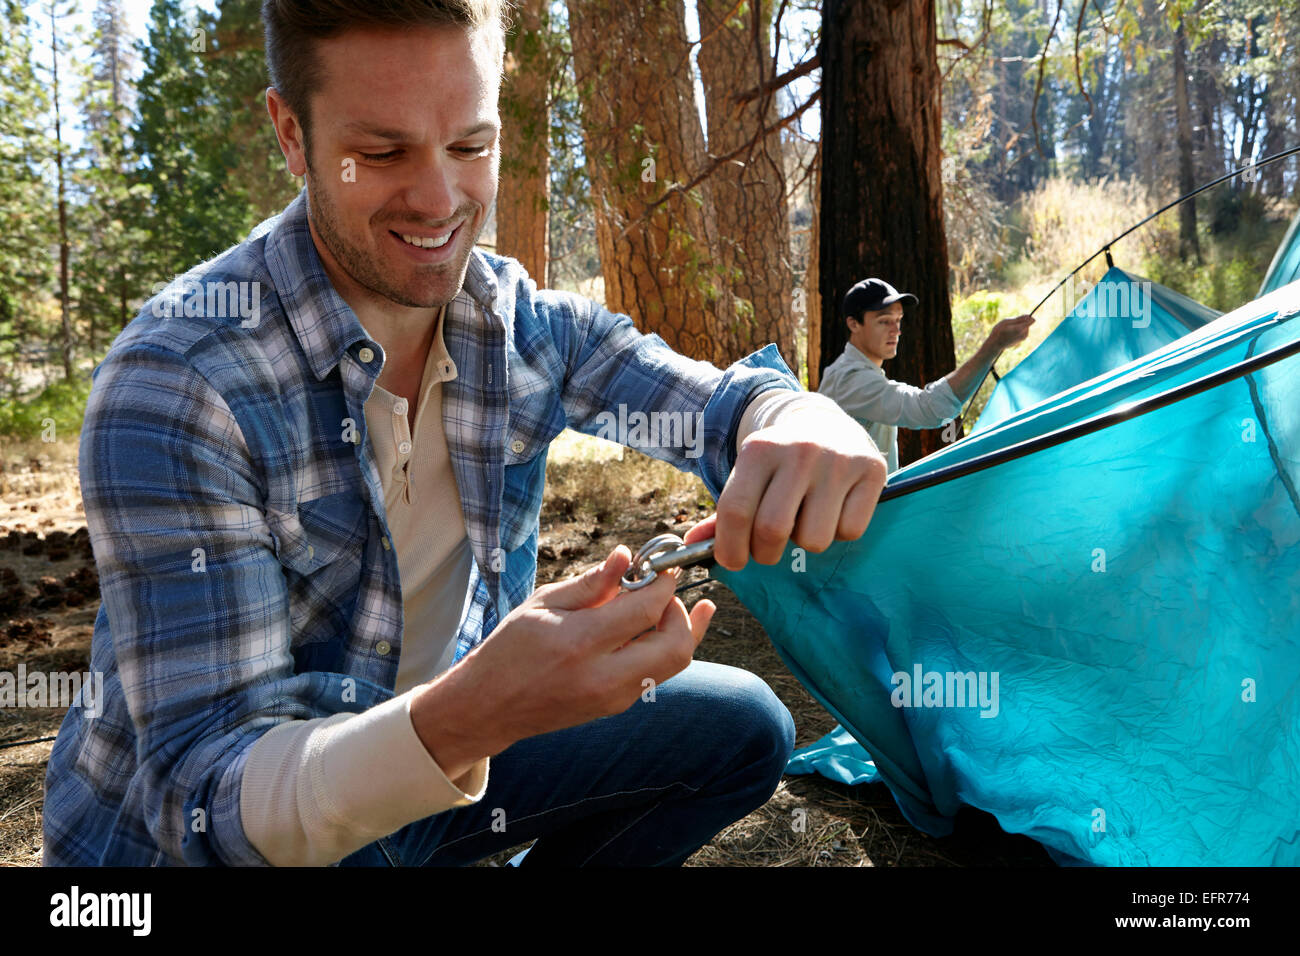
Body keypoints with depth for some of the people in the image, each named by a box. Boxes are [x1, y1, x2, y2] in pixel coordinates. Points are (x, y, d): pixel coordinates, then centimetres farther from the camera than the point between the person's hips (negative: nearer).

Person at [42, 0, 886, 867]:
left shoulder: (524, 324, -9)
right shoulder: (174, 382, -27)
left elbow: (721, 399, -6)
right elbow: (203, 792, -28)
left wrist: (802, 422, -32)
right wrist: (467, 719, -48)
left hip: (440, 750, 5)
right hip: (198, 833, -4)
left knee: (745, 730, -1)